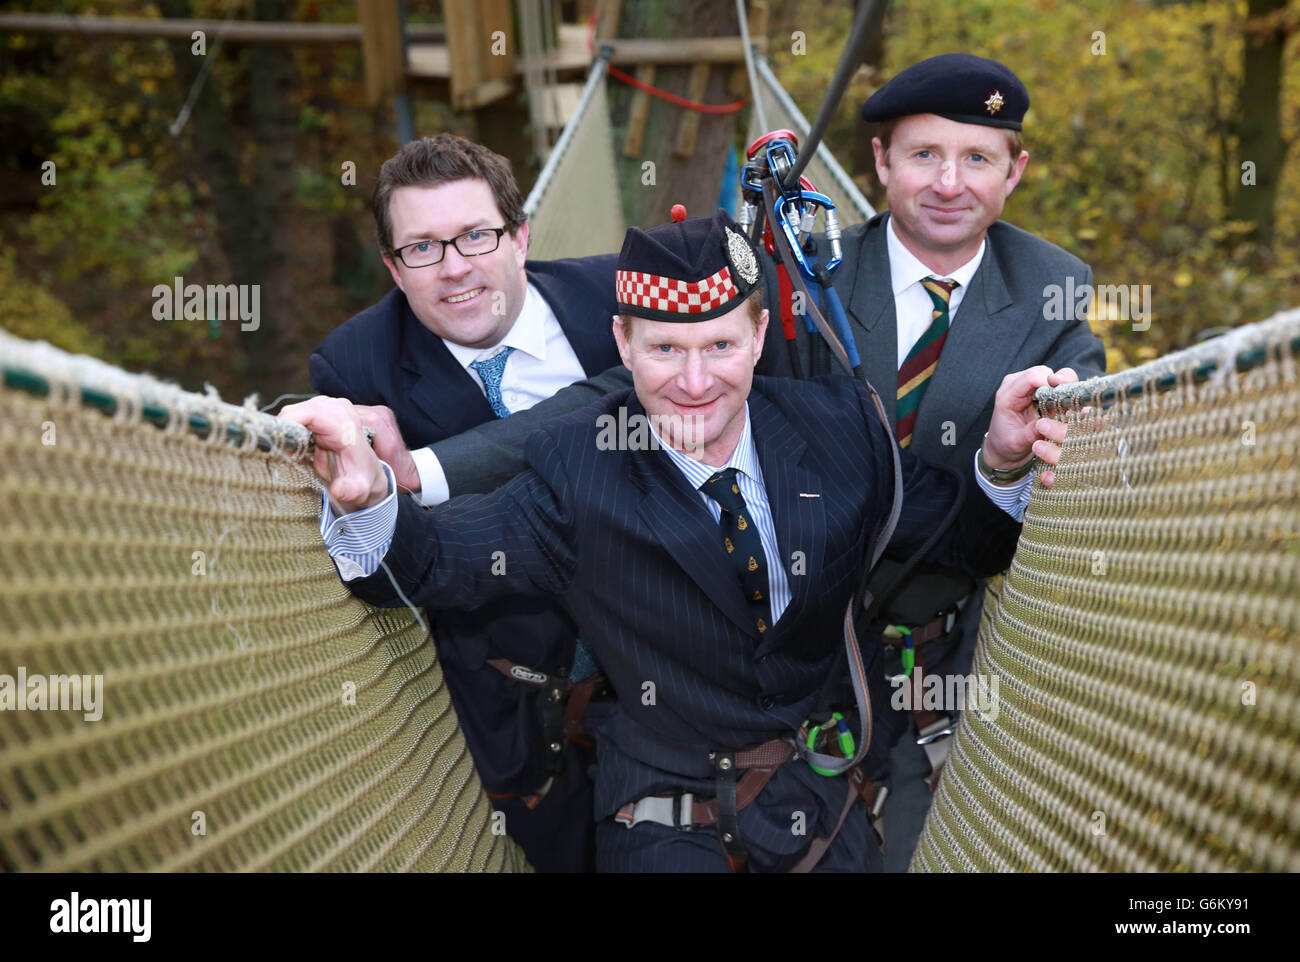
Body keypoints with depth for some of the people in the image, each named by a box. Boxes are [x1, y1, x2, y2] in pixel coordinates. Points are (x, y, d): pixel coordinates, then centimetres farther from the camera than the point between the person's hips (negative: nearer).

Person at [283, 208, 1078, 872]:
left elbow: (972, 548, 1)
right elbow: (440, 559, -19)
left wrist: (1002, 462, -21)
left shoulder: (839, 428, -4)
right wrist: (366, 494, -40)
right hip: (666, 825, -1)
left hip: (827, 805, 2)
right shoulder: (578, 472, -11)